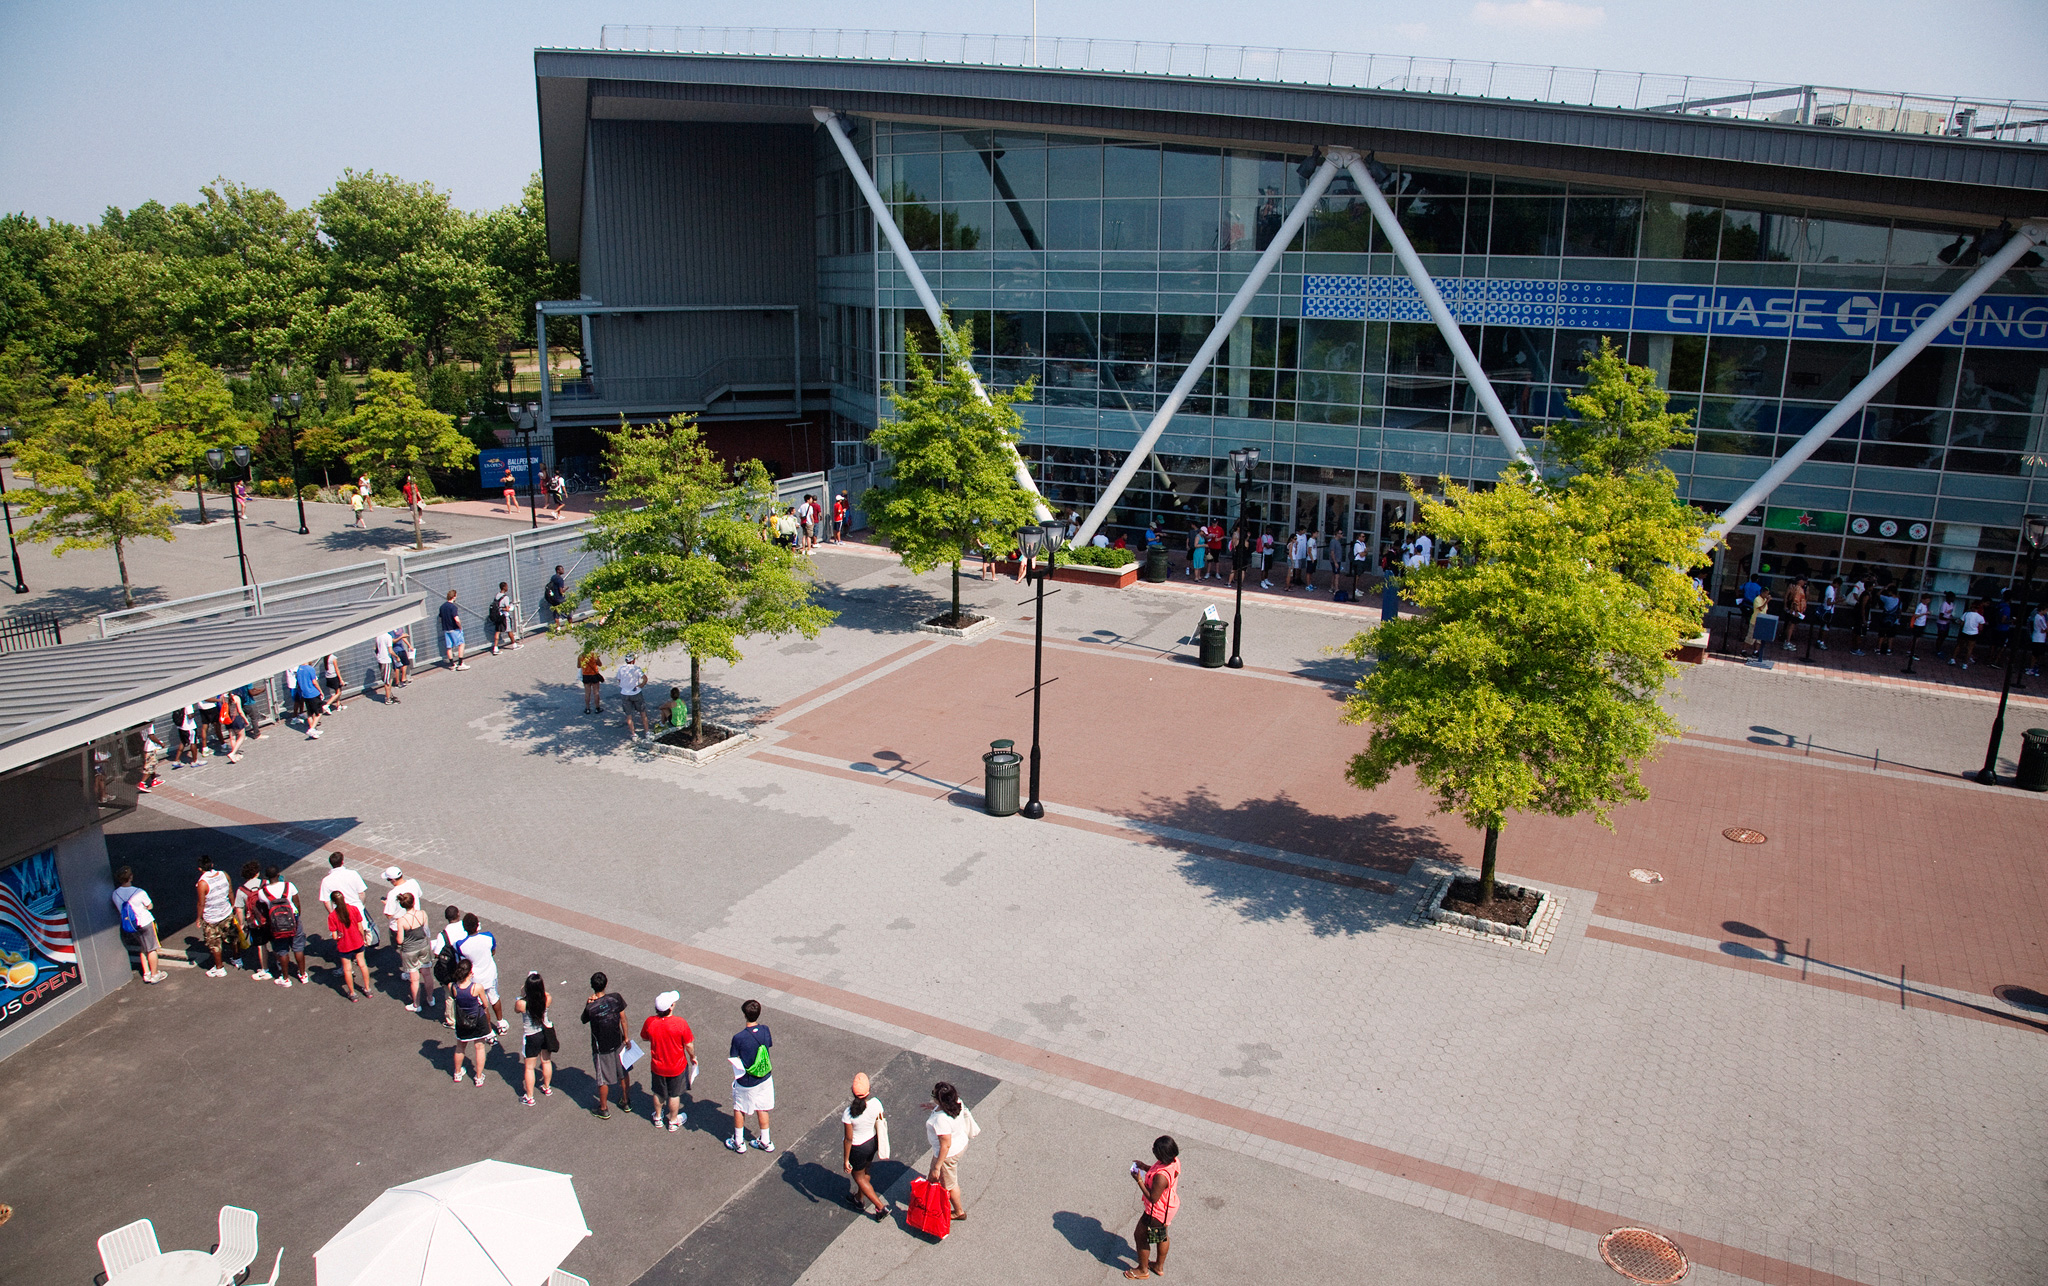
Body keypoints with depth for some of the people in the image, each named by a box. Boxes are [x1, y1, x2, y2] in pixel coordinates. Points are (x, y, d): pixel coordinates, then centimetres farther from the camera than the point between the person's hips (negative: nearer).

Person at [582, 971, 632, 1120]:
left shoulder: (591, 1008, -27)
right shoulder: (616, 997, -17)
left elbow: (584, 1020, -5)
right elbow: (623, 1019, -6)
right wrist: (626, 1038, 7)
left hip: (601, 1048, -3)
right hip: (617, 1043, 4)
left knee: (603, 1079, 15)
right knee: (623, 1073, 23)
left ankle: (604, 1109, 33)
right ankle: (626, 1102, 39)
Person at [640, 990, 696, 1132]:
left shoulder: (650, 1022, -22)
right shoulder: (680, 1023, -29)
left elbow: (644, 1037, 0)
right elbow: (689, 1045, -17)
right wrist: (692, 1057, 2)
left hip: (657, 1066, 2)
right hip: (677, 1067, -2)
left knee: (658, 1093, 26)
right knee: (674, 1094, 20)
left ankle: (657, 1118, 46)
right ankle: (673, 1122, 38)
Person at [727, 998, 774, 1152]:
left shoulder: (738, 1037, -27)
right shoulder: (764, 1030, -14)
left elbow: (733, 1059, -17)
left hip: (746, 1081, -4)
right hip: (765, 1079, 4)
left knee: (739, 1109, 20)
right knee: (762, 1109, 21)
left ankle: (739, 1142, 33)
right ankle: (766, 1142, 32)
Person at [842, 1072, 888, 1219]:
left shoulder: (849, 1113, -34)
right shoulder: (876, 1103, -21)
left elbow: (848, 1139, -23)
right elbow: (880, 1124, -5)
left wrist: (845, 1159, -8)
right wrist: (880, 1144, 14)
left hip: (858, 1148, -5)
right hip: (872, 1142, 5)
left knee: (858, 1177, 21)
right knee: (865, 1171, 30)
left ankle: (881, 1207, 22)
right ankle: (858, 1199, 53)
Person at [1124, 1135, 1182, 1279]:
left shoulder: (1161, 1176, -42)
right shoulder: (1174, 1160, -15)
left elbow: (1153, 1198, -29)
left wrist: (1139, 1181, -24)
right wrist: (1145, 1167, -6)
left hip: (1158, 1212, -8)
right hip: (1170, 1205, 8)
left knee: (1140, 1236, 17)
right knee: (1162, 1236, 30)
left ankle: (1142, 1270, 38)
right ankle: (1159, 1266, 52)